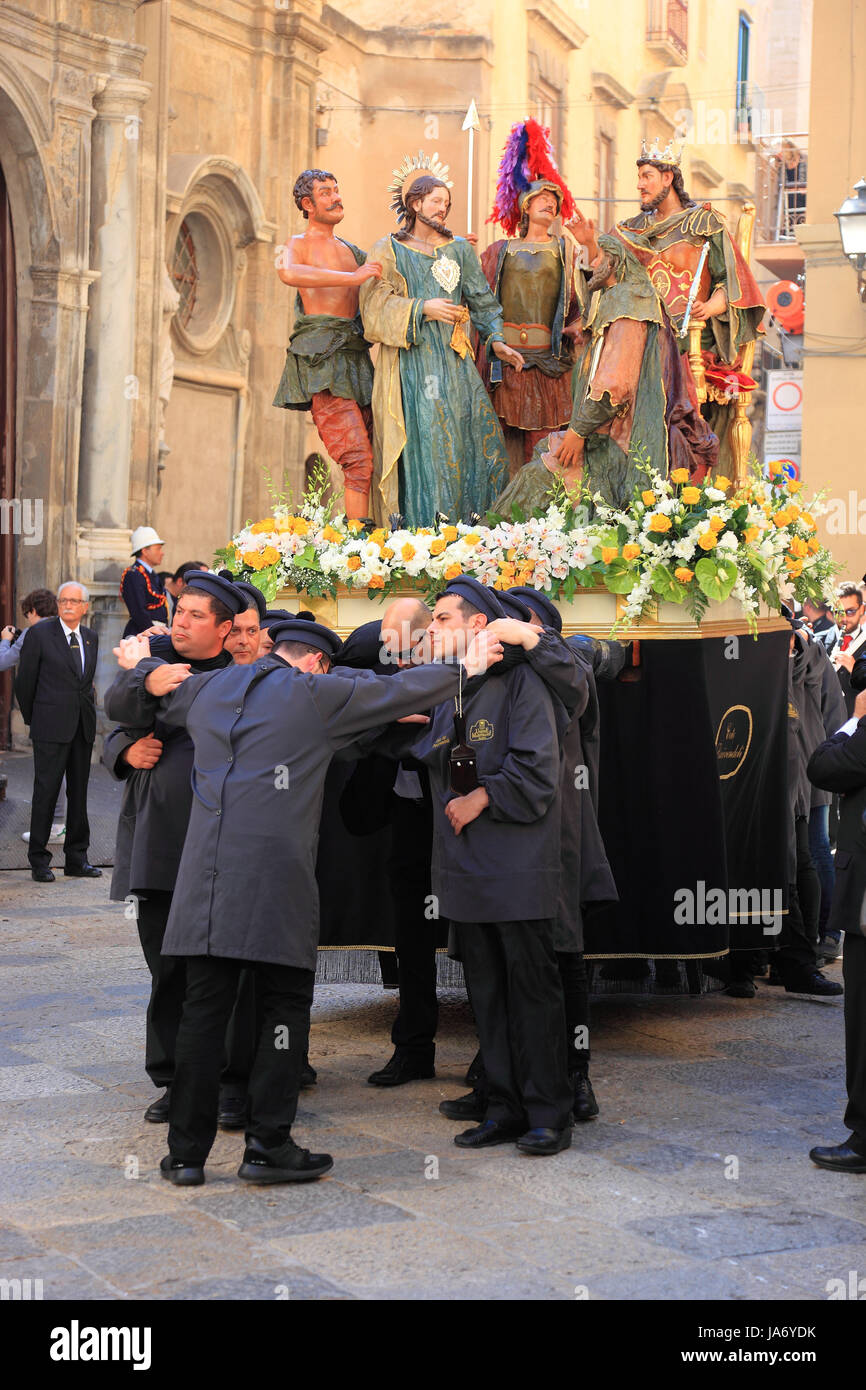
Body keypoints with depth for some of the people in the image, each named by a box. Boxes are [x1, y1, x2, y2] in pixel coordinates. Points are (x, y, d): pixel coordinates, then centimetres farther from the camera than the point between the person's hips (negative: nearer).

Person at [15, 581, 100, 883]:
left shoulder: (91, 637, 11)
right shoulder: (39, 634, -4)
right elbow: (25, 681, 1)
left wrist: (87, 710, 13)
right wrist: (32, 718, 6)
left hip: (84, 725, 5)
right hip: (51, 727, -5)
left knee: (79, 791, 8)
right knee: (46, 791, -4)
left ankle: (76, 858, 16)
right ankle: (39, 861, 3)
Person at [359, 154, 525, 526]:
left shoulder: (459, 250, 17)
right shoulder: (388, 251, 6)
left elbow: (482, 300, 14)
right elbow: (375, 307, -4)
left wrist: (495, 340, 0)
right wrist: (422, 309, -15)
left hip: (453, 362, 4)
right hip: (411, 363, -4)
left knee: (469, 435, -5)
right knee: (420, 440, -11)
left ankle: (470, 524, -2)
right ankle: (420, 530, -10)